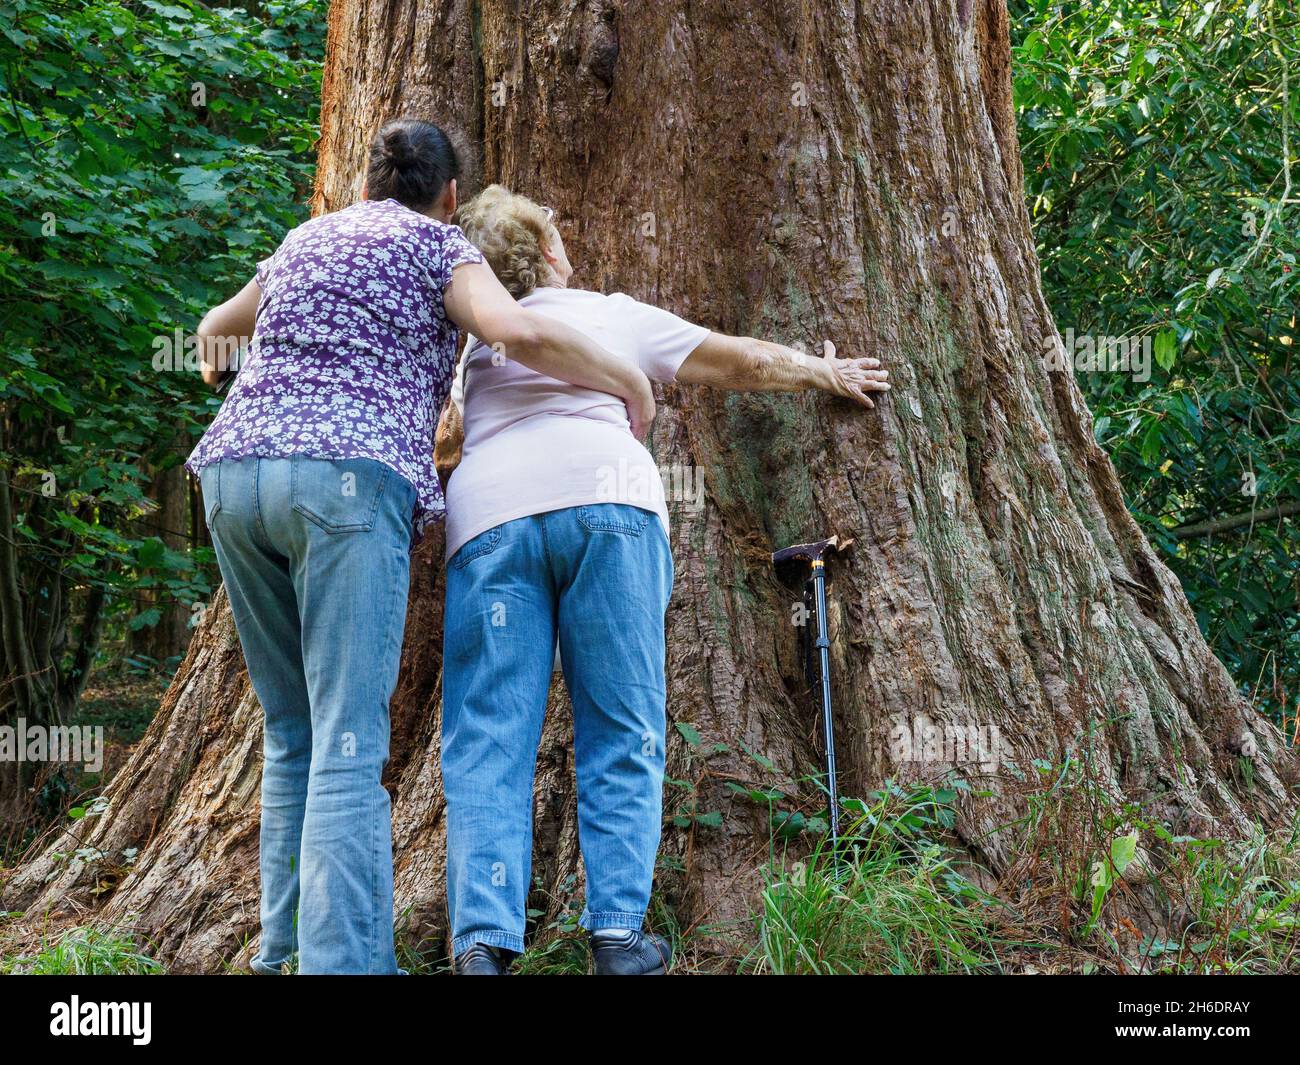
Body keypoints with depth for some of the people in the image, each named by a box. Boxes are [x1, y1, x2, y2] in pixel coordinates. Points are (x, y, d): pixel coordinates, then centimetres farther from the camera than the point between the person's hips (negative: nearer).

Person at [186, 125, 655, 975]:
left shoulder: (307, 241, 28)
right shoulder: (438, 248, 9)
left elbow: (218, 327, 45)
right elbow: (518, 333, -11)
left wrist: (218, 361, 69)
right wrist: (629, 382, 4)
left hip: (239, 475, 6)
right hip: (348, 482, -6)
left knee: (295, 734, 14)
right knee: (349, 745, -10)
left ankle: (290, 952, 10)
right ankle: (343, 961, -19)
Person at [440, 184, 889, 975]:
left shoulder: (468, 345, 29)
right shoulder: (614, 315, 24)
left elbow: (443, 444, 39)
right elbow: (742, 362, 31)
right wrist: (825, 372, 48)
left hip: (489, 517, 2)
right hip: (603, 498, -1)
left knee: (489, 745, -2)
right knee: (623, 734, 3)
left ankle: (484, 944, -16)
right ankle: (619, 933, -6)